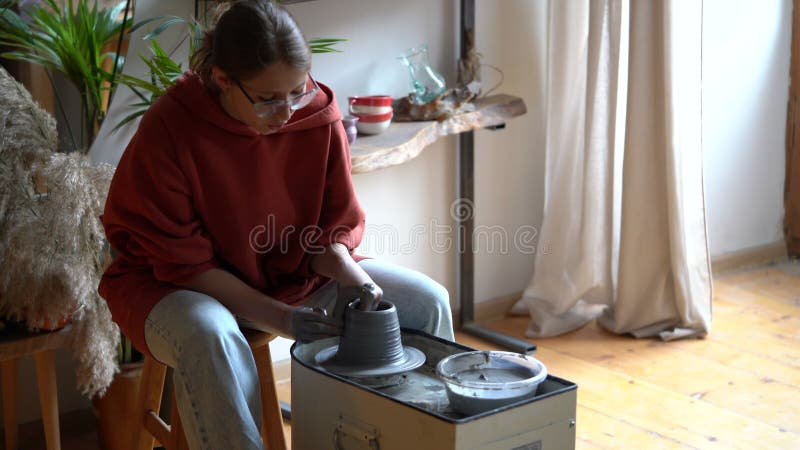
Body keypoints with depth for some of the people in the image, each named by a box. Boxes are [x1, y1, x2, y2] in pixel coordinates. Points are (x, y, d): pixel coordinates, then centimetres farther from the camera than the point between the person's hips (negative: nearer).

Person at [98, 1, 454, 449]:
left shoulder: (319, 115, -13)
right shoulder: (168, 128, -24)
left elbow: (334, 228, -2)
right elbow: (181, 260, -19)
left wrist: (351, 277, -24)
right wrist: (278, 317, -25)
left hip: (295, 275, 5)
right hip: (177, 283, -4)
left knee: (427, 301, -6)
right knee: (210, 336, -40)